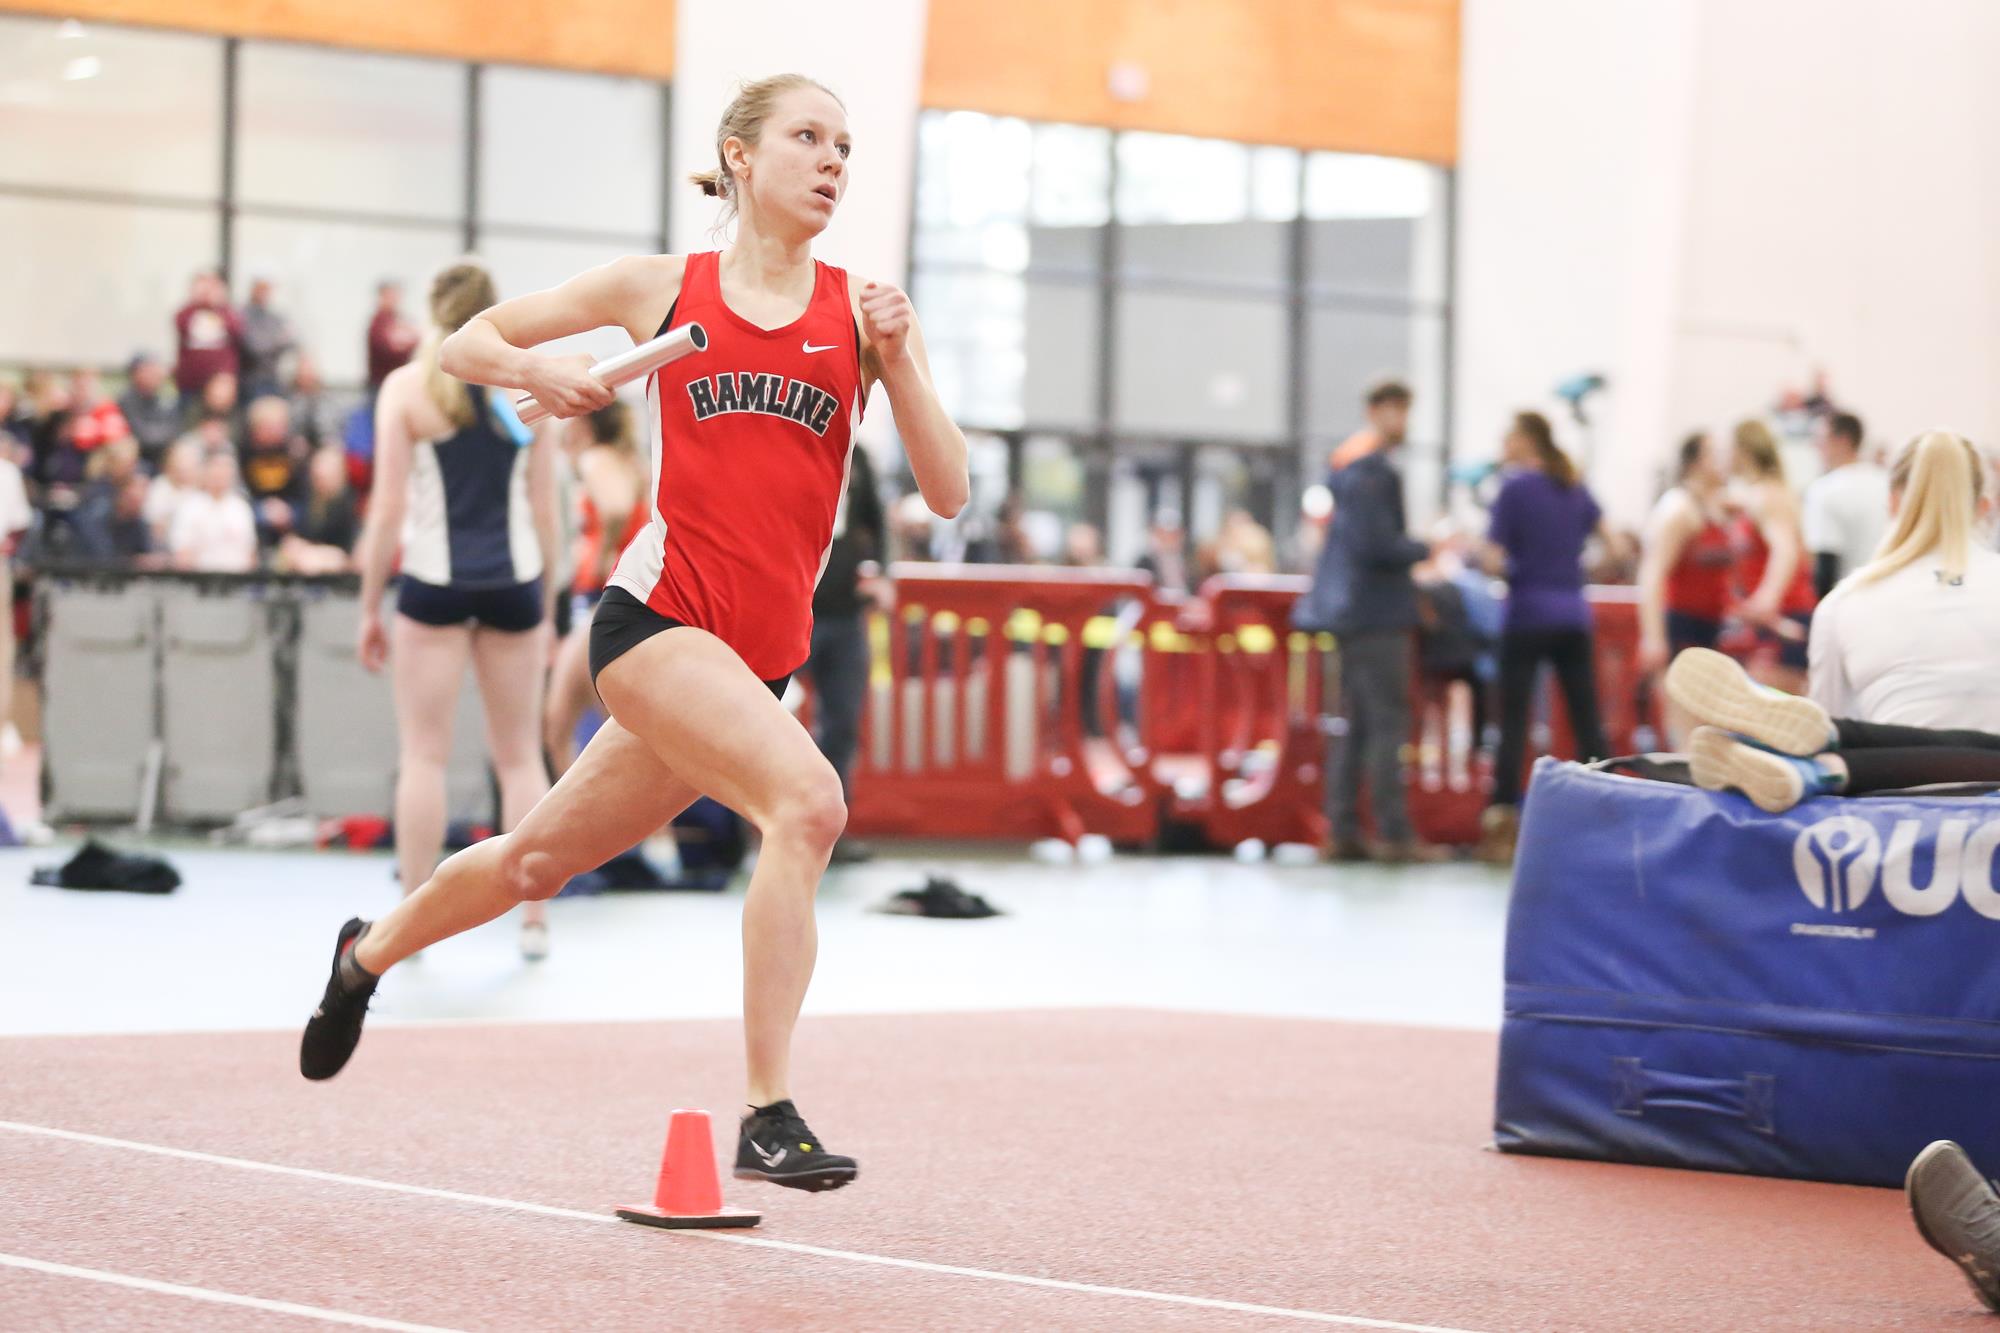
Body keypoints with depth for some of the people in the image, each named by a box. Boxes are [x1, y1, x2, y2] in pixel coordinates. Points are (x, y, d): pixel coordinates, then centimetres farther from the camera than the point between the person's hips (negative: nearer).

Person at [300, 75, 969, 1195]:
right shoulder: (662, 288, 3)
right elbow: (467, 343, 15)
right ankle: (770, 1116, -25)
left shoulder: (861, 308, 6)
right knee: (808, 800, -28)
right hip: (659, 613, -4)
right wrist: (536, 371, -7)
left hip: (761, 655, 4)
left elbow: (947, 490, -1)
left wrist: (897, 354, -13)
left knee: (544, 858, 16)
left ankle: (371, 951, 44)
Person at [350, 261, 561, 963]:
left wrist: (370, 607, 2)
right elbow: (544, 511, 6)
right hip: (514, 584, 2)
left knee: (423, 754, 3)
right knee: (520, 754, 10)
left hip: (435, 582, -2)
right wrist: (546, 606, 14)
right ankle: (534, 919, 10)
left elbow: (388, 510, -4)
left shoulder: (407, 386, -2)